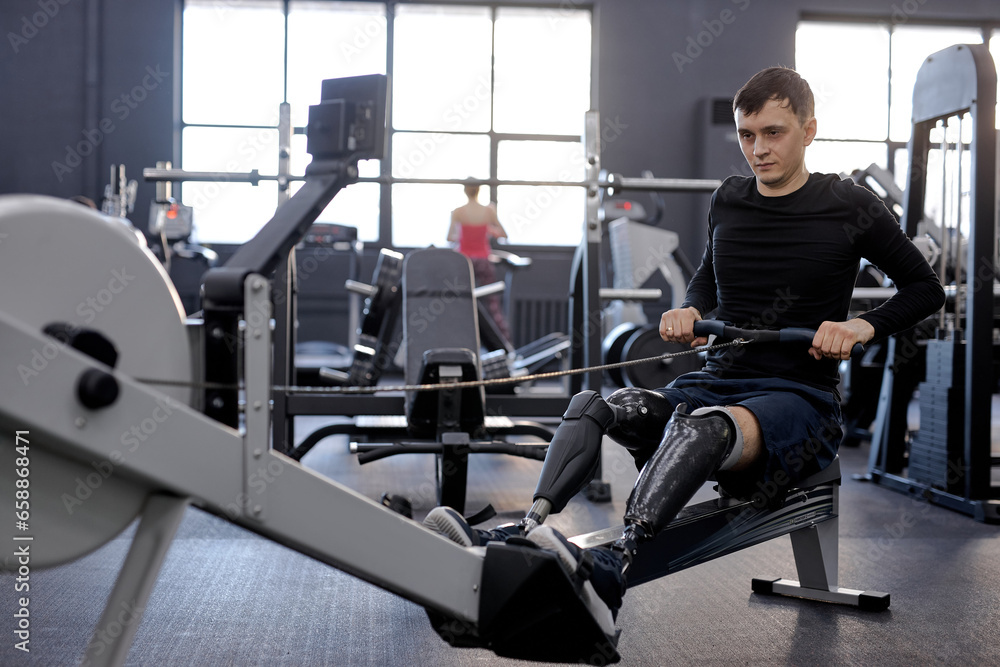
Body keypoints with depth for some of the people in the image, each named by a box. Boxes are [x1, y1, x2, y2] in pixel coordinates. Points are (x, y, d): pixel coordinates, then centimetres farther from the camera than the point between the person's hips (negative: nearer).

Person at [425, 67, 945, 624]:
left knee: (704, 427, -41)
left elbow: (927, 289, 9)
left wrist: (864, 326, -9)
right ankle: (524, 532, -41)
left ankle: (616, 564, -61)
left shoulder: (851, 206, 1)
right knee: (592, 408, -24)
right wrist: (690, 312, 7)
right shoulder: (729, 200, 13)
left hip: (802, 398, -5)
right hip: (716, 383, 5)